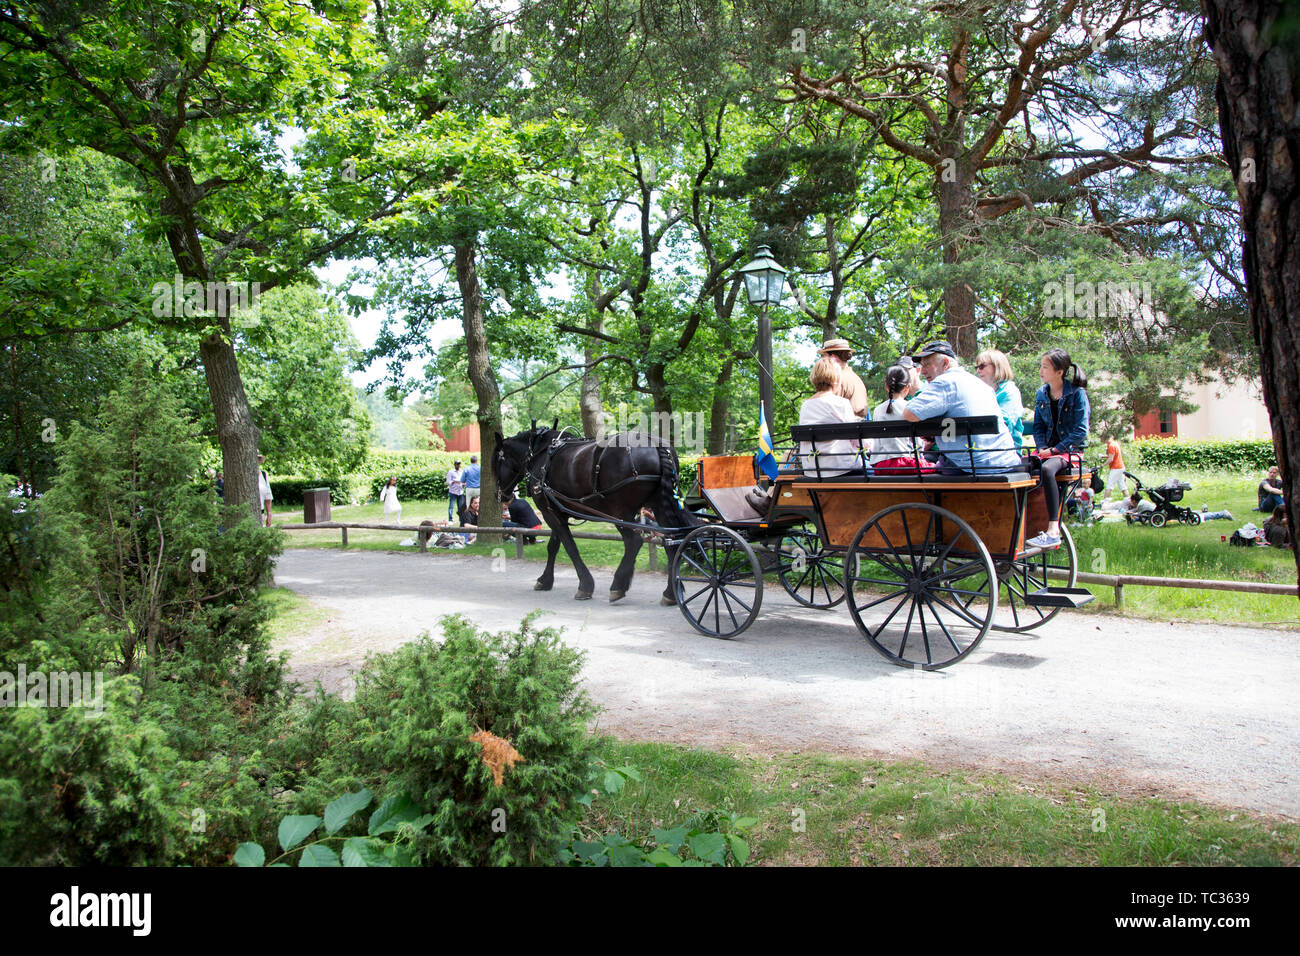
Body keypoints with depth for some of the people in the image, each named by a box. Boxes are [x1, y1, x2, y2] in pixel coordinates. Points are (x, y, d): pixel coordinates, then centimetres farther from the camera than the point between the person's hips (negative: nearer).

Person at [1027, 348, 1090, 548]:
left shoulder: (1077, 394, -6)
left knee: (1047, 468, -37)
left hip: (1070, 451, -6)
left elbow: (1081, 431, -11)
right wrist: (1042, 447, -5)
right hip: (1048, 450, 6)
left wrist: (1055, 450, -16)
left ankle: (1053, 531, -40)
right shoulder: (1041, 394, 11)